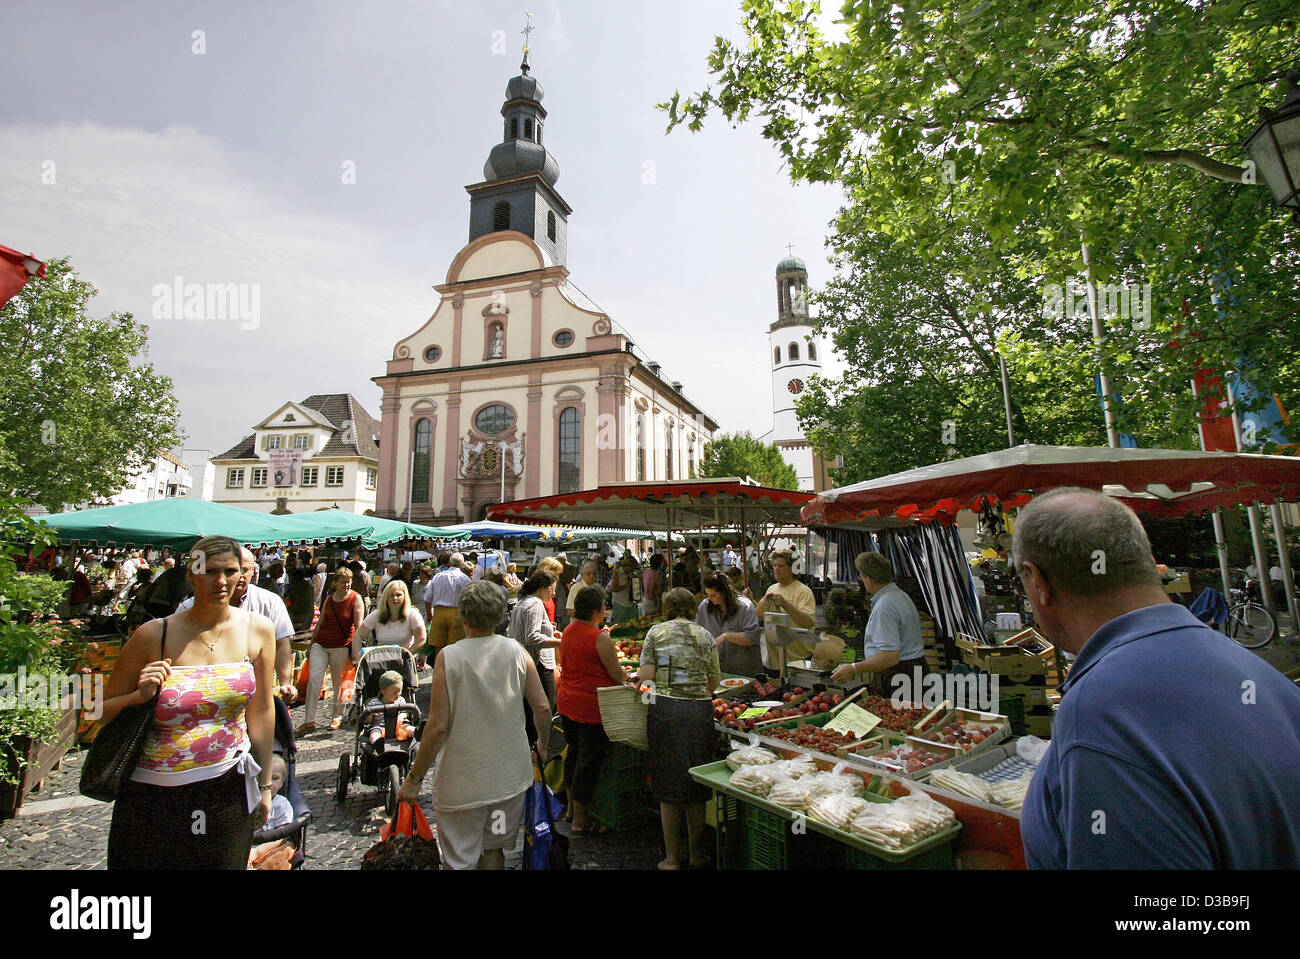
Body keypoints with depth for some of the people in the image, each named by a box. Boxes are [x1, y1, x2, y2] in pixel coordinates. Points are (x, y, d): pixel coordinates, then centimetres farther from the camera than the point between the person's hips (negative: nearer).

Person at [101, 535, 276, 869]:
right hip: (153, 795, -1)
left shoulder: (258, 630, -4)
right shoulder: (154, 635, -9)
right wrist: (139, 696, -20)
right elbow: (102, 711, 1)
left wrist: (264, 785, 6)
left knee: (227, 863, 13)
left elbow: (261, 711, 2)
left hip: (228, 790, 1)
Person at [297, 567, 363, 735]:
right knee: (313, 678, -6)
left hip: (341, 646, -4)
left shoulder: (355, 598, -5)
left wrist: (356, 650, -13)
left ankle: (336, 717, 22)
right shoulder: (329, 598, 9)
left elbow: (359, 626, -8)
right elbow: (320, 622, 17)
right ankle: (310, 721, 2)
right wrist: (311, 644, 16)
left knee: (338, 682, 5)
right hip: (320, 644, 4)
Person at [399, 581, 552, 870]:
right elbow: (542, 708, -4)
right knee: (493, 849, 23)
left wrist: (414, 779, -4)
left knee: (458, 859, 14)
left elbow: (437, 727, -16)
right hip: (510, 774, 3)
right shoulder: (517, 651, -6)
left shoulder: (449, 657, -16)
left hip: (462, 780, -3)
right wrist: (544, 745, 15)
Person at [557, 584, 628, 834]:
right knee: (588, 762, 5)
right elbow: (617, 675, -13)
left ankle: (571, 806, 39)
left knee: (574, 753, 24)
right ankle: (580, 820, 17)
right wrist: (626, 673, 8)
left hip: (566, 702, 8)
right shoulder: (600, 638, -21)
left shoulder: (568, 631, 4)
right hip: (590, 707, -8)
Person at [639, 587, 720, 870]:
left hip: (664, 709, -1)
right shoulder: (704, 635, 6)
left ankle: (672, 858, 18)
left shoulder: (656, 632, 3)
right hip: (699, 710, 1)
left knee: (668, 785, 9)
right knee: (696, 784, 14)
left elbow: (646, 676, -2)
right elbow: (714, 681, 9)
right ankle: (697, 855, 26)